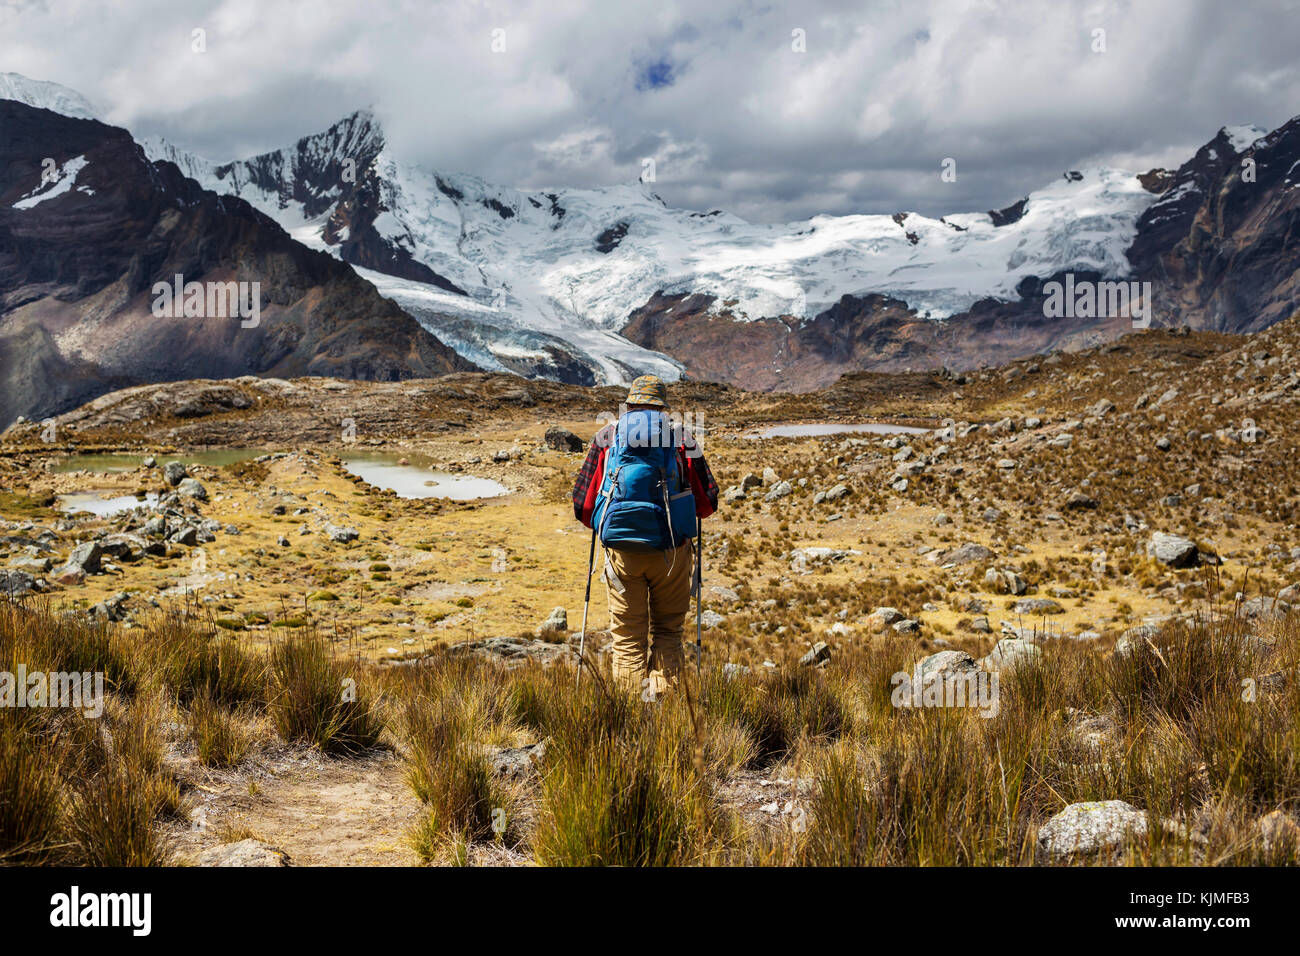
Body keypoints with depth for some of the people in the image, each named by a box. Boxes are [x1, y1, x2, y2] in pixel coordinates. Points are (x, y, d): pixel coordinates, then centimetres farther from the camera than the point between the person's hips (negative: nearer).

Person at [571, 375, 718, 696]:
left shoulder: (607, 436, 6)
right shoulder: (682, 438, 5)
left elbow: (583, 504, 5)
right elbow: (708, 502, 5)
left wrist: (600, 525, 25)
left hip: (621, 549, 0)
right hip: (671, 549, 0)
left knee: (627, 634, 9)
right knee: (667, 630, 13)